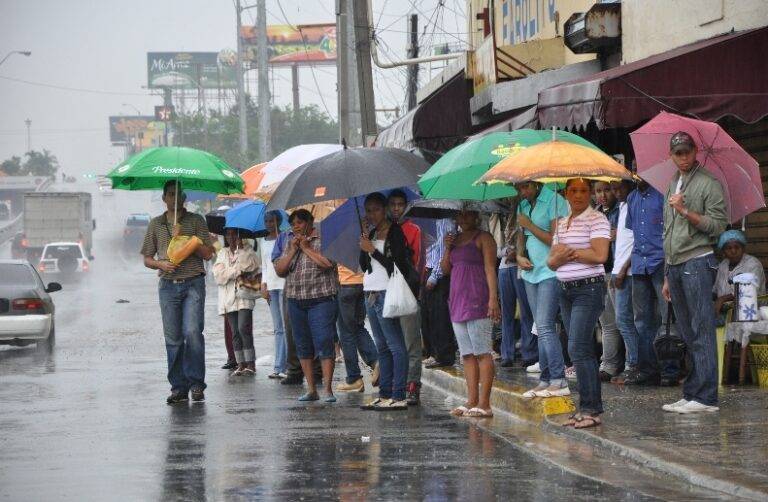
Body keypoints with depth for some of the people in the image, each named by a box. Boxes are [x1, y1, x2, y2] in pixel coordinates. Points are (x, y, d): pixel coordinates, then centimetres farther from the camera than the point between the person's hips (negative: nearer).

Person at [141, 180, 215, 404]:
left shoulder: (196, 221, 6)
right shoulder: (156, 224, 13)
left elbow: (208, 253, -1)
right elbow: (147, 259, 15)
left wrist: (184, 238, -10)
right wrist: (161, 264, -6)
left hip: (193, 284, -3)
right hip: (168, 285, 3)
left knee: (192, 331, -15)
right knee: (173, 338, 1)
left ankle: (196, 383, -7)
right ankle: (178, 387, 6)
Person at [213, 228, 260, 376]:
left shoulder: (247, 250, 9)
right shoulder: (223, 253, 17)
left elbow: (252, 265, -11)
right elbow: (218, 275, 4)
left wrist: (241, 249, -9)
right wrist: (237, 271, -6)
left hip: (244, 295, -4)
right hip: (229, 297, 4)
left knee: (243, 329, -16)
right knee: (235, 332, 3)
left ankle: (251, 364, -13)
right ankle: (241, 364, 7)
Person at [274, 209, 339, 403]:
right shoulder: (291, 244, 16)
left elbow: (327, 263, -17)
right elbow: (279, 270, 9)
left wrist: (306, 248, -10)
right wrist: (293, 251, -3)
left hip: (321, 300, -6)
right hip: (296, 302, 6)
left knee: (324, 343, -10)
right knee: (303, 347, 7)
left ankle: (328, 390, -9)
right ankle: (311, 390, 13)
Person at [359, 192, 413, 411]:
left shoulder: (395, 232, -7)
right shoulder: (372, 233, 16)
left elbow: (397, 265, -14)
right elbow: (364, 266, 14)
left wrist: (373, 250, -12)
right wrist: (364, 248, -1)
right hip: (371, 294, 9)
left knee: (396, 347, -8)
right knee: (382, 347, 10)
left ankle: (398, 397, -11)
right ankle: (384, 394, 12)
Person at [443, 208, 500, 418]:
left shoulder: (483, 238, -2)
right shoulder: (455, 239, 19)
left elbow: (490, 268, -10)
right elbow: (445, 268, 16)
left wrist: (493, 298, -19)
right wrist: (448, 248, 0)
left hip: (477, 301, -8)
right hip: (458, 302, 8)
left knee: (482, 353, -9)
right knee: (467, 355, 7)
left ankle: (484, 403, -11)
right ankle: (472, 401, 9)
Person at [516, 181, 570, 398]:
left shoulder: (554, 201, -9)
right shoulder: (523, 205, 15)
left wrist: (529, 225, -10)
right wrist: (520, 256, 5)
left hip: (551, 272, -8)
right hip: (531, 271, 8)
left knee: (544, 325, -15)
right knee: (541, 328, 8)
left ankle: (559, 381, -14)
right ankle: (546, 380, 11)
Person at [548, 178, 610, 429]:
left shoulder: (596, 219, -7)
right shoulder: (562, 223, 17)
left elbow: (599, 255, -18)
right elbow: (552, 261, 13)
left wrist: (568, 251, -8)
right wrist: (561, 256, -10)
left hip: (589, 289, -8)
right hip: (566, 290, 8)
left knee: (578, 348, -15)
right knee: (583, 350, 8)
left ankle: (590, 407, -12)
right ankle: (592, 406, 11)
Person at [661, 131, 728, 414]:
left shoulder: (709, 184, -2)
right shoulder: (672, 187, 21)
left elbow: (718, 225, -10)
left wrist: (686, 211, -18)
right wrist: (668, 277, 23)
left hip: (697, 261, -8)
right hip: (675, 265, 8)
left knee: (701, 332, -11)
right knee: (688, 334, 7)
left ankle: (705, 397, -13)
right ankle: (691, 395, 8)